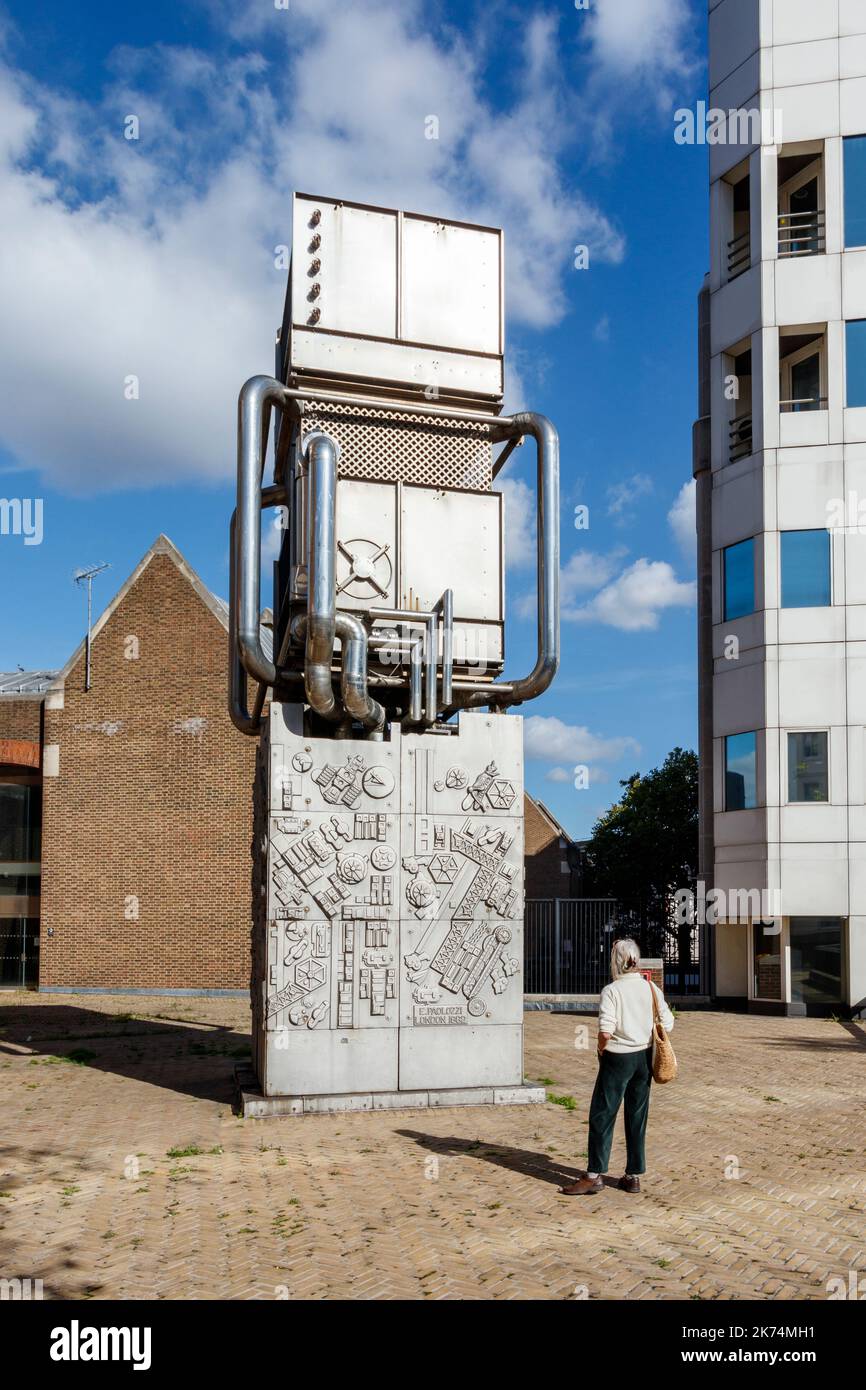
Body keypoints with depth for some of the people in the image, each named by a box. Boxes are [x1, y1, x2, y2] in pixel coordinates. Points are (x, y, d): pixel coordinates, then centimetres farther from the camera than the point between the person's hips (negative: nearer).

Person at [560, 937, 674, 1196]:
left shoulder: (612, 990, -14)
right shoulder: (652, 988, 2)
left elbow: (606, 1031, -21)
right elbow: (668, 1024, 3)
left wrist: (602, 1049, -3)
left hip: (618, 1058, -5)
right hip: (645, 1057, 6)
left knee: (602, 1116, 3)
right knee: (637, 1117, 13)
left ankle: (595, 1175, 5)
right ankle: (634, 1175, 18)